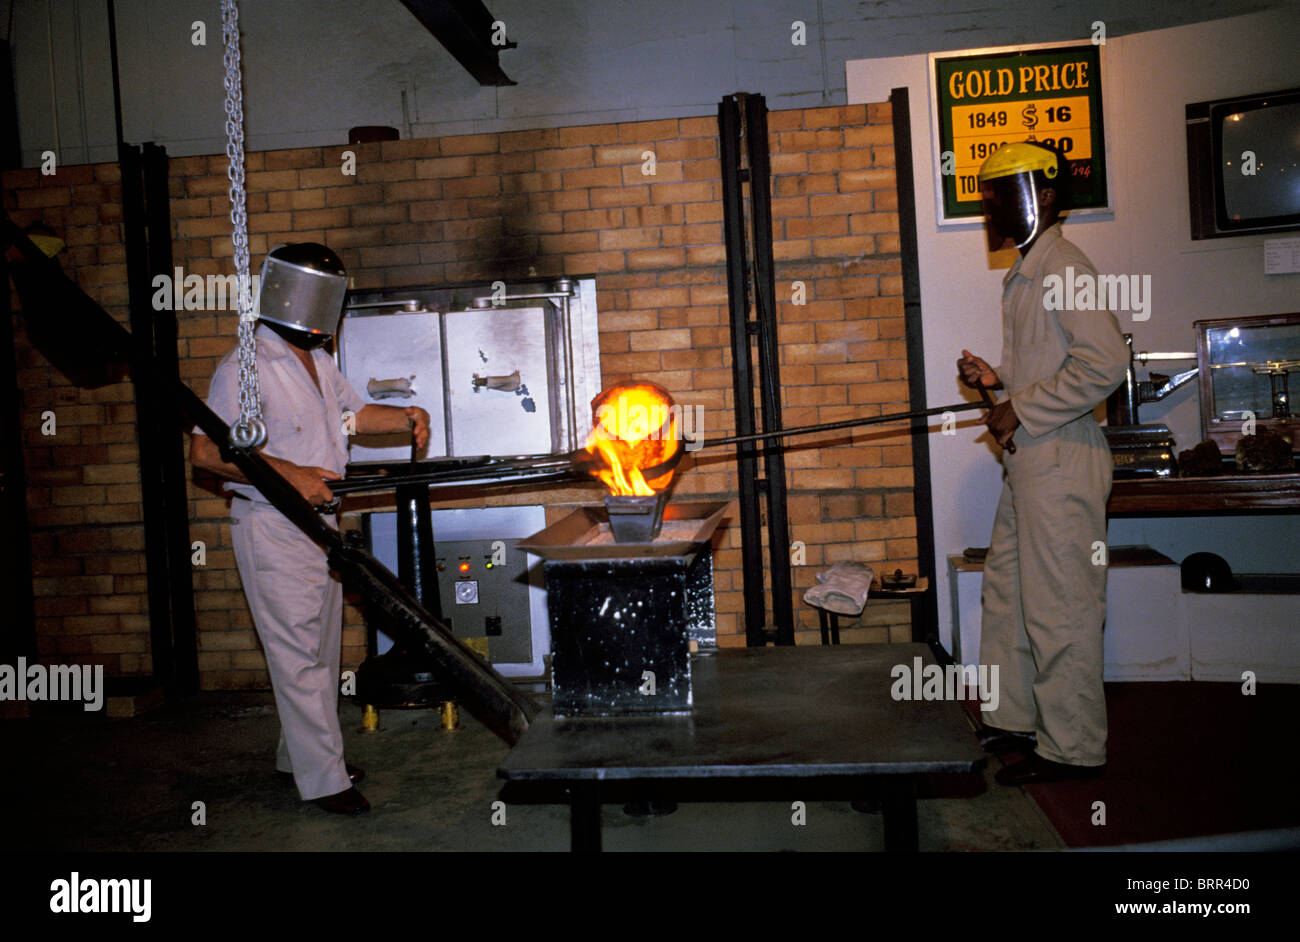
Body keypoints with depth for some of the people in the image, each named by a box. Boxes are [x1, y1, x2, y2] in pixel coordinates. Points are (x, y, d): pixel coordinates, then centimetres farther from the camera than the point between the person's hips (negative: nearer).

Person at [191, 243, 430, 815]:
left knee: (320, 649, 15)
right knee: (299, 654, -4)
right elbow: (206, 451, -21)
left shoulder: (318, 360, 12)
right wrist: (288, 474, -26)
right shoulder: (246, 366, -16)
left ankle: (297, 756, 30)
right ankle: (323, 779, 4)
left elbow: (351, 411, 26)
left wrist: (404, 418, 8)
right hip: (271, 528, -9)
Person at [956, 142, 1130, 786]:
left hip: (1060, 462, -10)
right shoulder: (1025, 274, 18)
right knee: (1006, 594, 16)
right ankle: (1013, 721, 29)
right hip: (1028, 461, 10)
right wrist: (998, 379, 10)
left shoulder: (1063, 267, -13)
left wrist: (1022, 412, -17)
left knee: (1059, 609, -2)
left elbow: (1104, 365, -23)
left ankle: (1072, 748, 11)